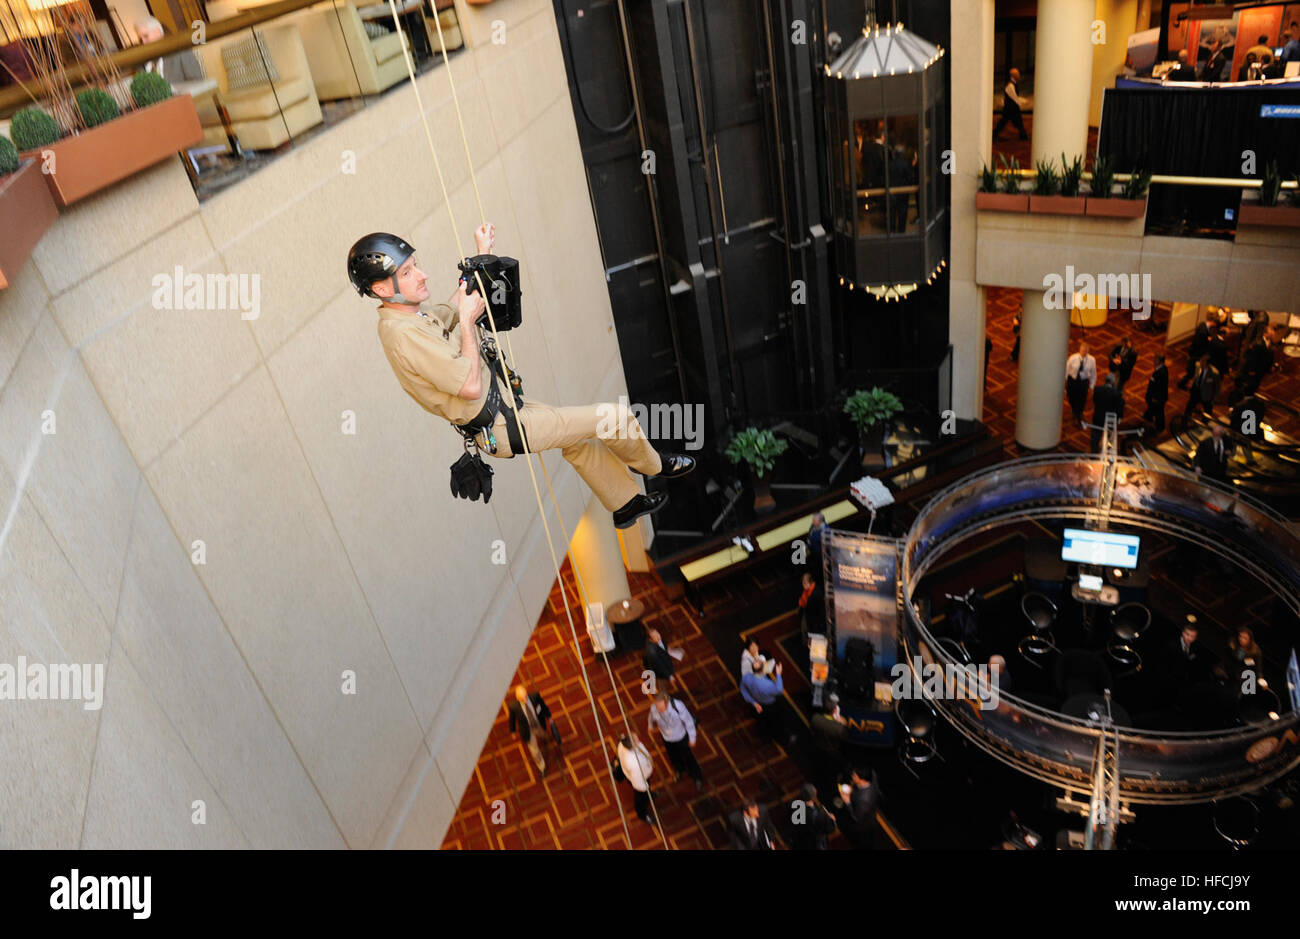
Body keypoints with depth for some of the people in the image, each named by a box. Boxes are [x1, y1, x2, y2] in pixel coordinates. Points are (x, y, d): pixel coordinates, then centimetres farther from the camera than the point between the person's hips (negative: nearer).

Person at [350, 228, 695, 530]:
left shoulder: (411, 317, 4)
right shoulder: (403, 334, -27)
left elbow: (466, 301, 22)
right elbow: (472, 386, -29)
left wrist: (482, 253, 12)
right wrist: (466, 322, -20)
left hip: (502, 403, 10)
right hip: (499, 426, -10)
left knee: (580, 435, 25)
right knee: (614, 416, -3)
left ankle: (625, 502, 41)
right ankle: (651, 465, 27)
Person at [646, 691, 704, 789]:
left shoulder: (678, 706, -41)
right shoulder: (654, 708, -32)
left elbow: (688, 721, -22)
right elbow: (652, 718, -5)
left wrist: (692, 738, -10)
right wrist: (651, 728, 17)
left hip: (681, 737, -2)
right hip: (666, 738, 2)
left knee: (688, 758, 21)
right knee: (673, 758, 29)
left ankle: (698, 777, 51)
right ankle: (680, 770, 64)